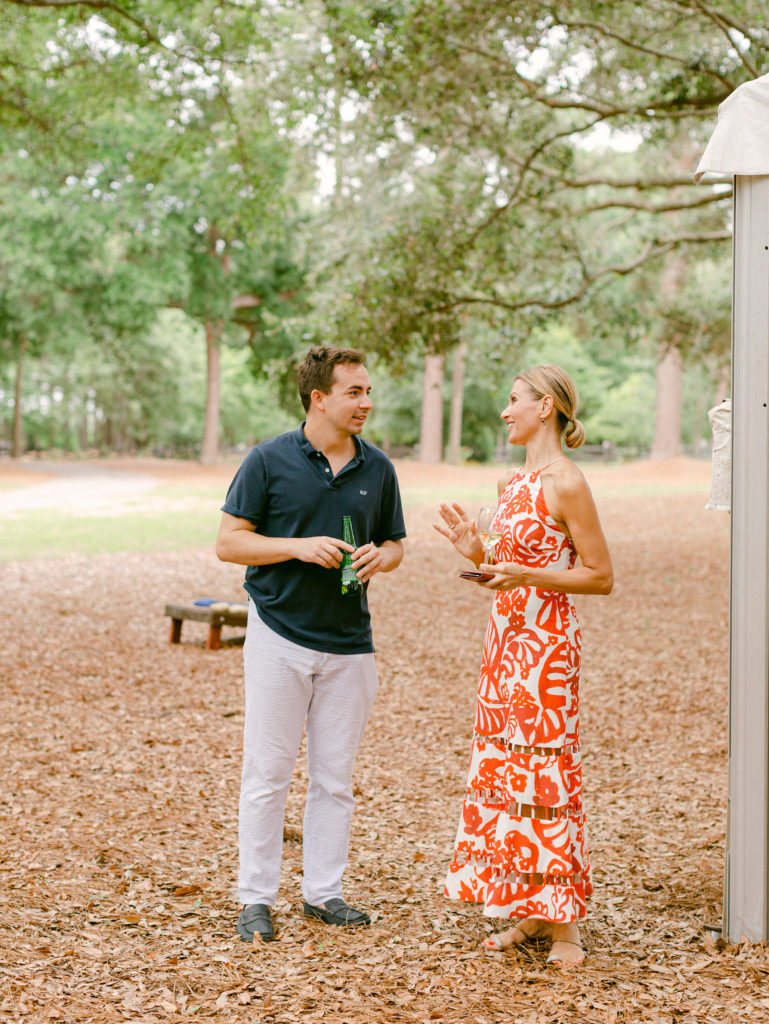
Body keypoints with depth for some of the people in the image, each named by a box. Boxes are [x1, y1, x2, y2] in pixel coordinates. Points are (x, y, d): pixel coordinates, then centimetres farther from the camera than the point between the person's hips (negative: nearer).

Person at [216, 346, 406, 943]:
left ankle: (325, 892, 21)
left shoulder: (377, 468, 7)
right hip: (280, 636, -3)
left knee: (336, 777, 9)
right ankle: (257, 898, 11)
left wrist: (380, 558, -8)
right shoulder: (269, 460, -4)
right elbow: (229, 542, -4)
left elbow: (395, 545, 16)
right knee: (268, 773, 1)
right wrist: (299, 546, -17)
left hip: (349, 644, 4)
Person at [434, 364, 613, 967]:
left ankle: (565, 923, 5)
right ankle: (531, 913, 19)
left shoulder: (566, 484, -12)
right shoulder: (513, 484, 13)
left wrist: (524, 574, -21)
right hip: (507, 635, 9)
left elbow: (601, 577, -12)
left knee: (543, 768, -5)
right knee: (502, 763, 10)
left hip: (546, 640, -9)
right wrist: (476, 553, 2)